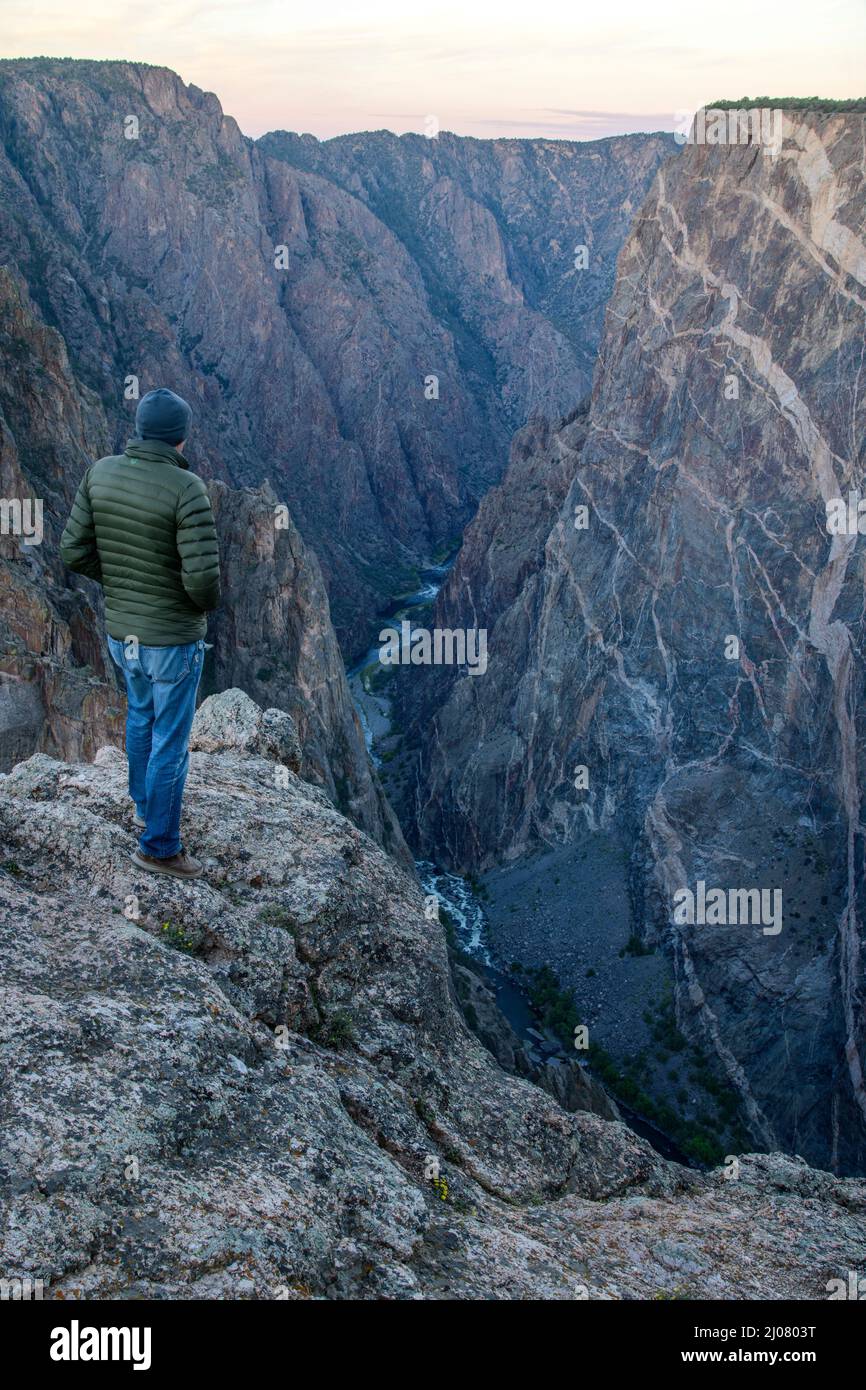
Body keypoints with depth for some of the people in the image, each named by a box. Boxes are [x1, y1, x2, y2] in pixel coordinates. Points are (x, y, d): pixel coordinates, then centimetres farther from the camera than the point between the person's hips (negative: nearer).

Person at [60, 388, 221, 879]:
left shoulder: (101, 473, -7)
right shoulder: (187, 489, -25)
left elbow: (75, 551, -3)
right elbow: (203, 577, -29)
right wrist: (208, 601, -5)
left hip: (121, 632, 6)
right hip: (174, 639, -6)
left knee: (142, 715, 31)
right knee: (170, 742, 9)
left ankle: (148, 805, 49)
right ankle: (159, 847, 23)